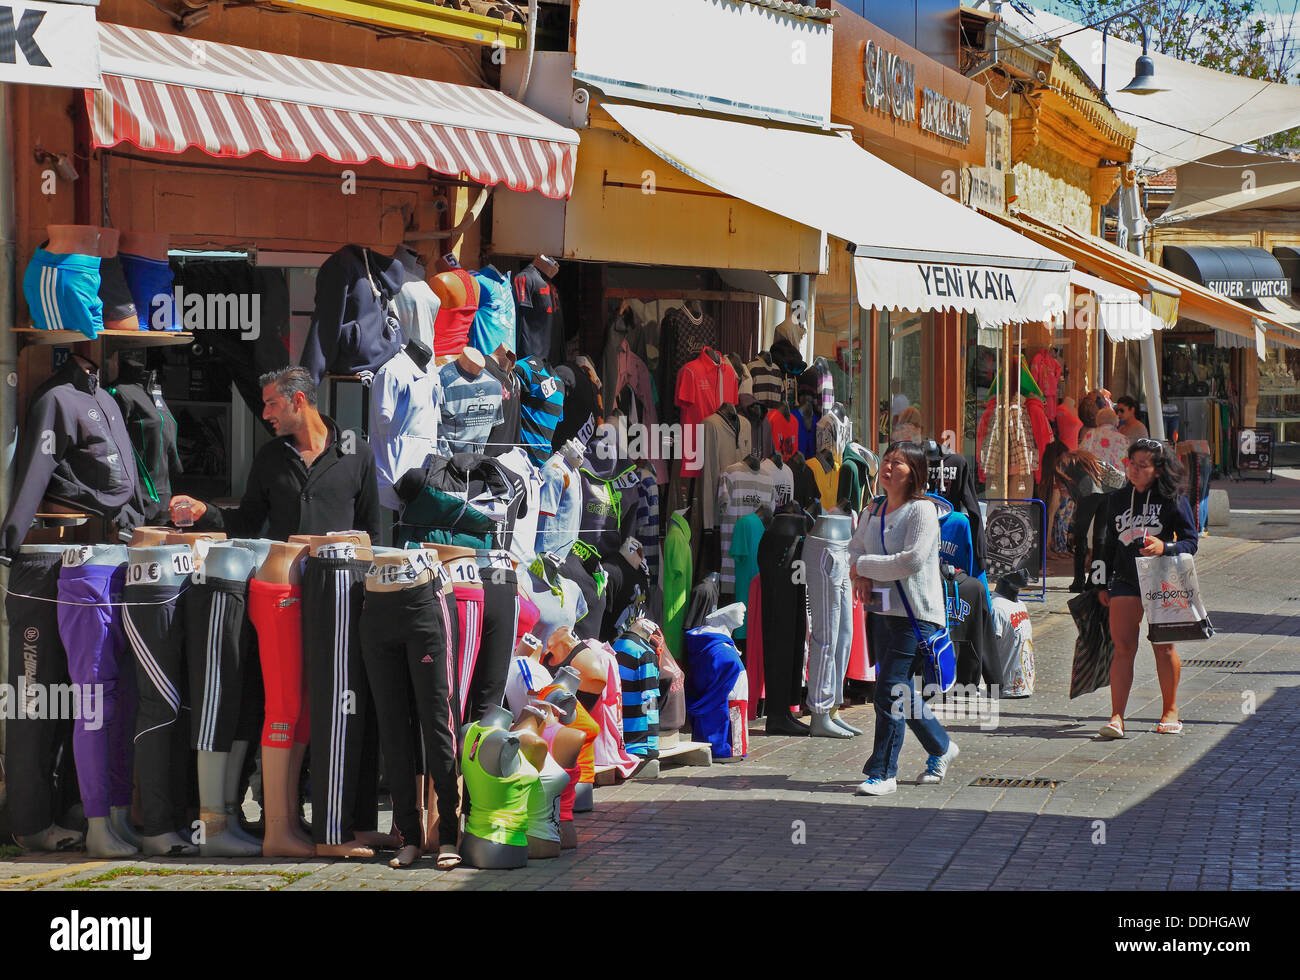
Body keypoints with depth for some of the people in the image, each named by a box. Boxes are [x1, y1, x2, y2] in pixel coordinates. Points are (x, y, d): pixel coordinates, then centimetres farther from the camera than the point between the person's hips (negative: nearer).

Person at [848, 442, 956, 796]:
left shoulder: (922, 510, -12)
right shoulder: (874, 509, 10)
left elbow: (912, 560, -21)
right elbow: (855, 547, 18)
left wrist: (863, 565, -13)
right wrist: (862, 576, -5)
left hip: (917, 614, -8)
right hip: (884, 609, 8)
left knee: (890, 691, -11)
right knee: (900, 691, 15)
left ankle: (883, 773, -5)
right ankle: (941, 747, 36)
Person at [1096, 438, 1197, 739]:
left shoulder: (1173, 500, -2)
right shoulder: (1117, 500, 11)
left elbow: (1190, 542, -3)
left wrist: (1164, 547, -22)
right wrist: (1103, 584, 16)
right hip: (1126, 581, 3)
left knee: (1163, 647, 2)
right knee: (1123, 647, -8)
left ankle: (1170, 712, 19)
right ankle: (1117, 717, -13)